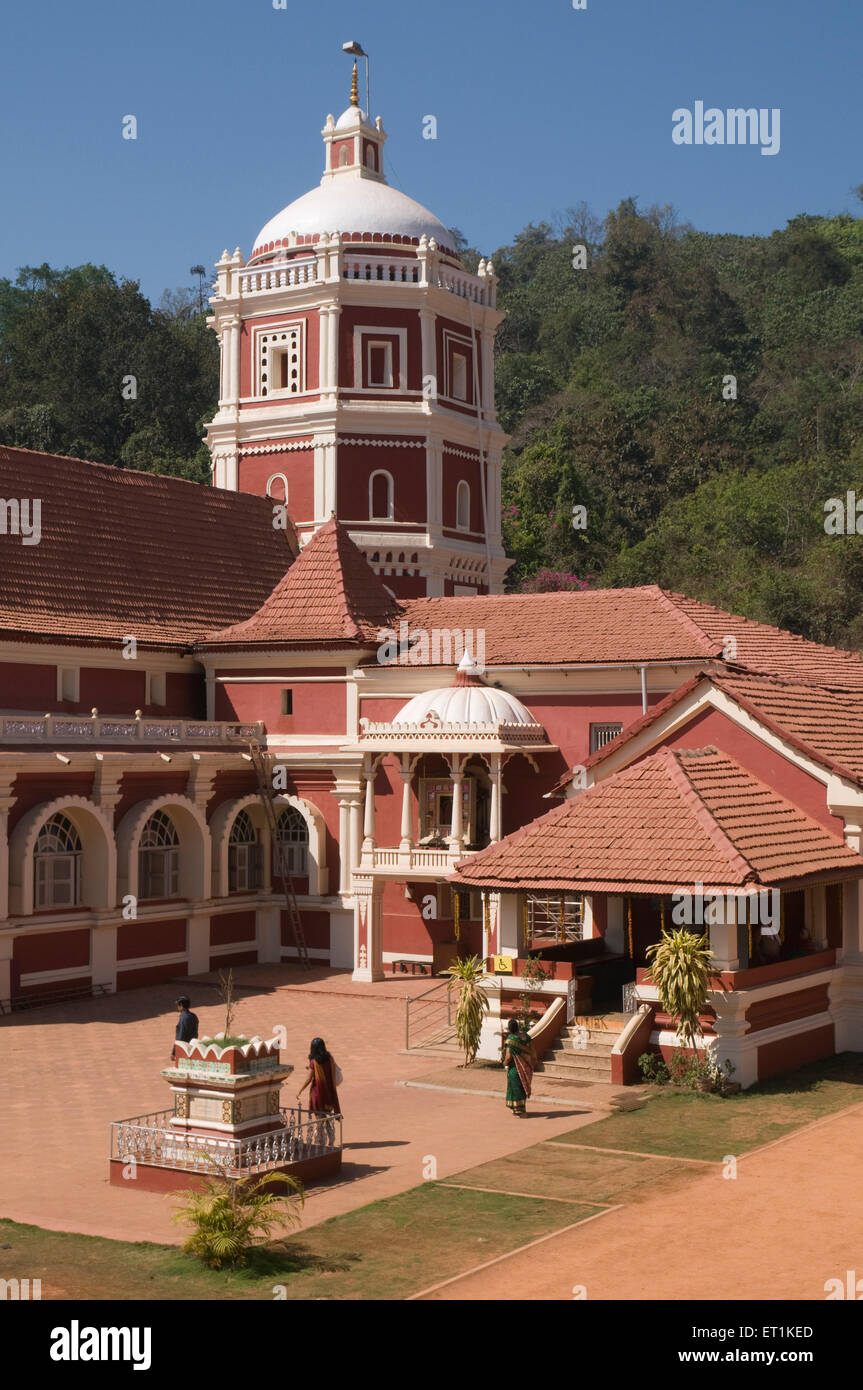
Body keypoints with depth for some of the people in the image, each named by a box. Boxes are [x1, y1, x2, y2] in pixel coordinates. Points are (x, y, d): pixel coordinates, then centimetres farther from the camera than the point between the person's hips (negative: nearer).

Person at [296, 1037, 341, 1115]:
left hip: (318, 1090, -4)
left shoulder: (313, 1062, -17)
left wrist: (300, 1091, -4)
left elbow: (309, 1079, -14)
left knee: (319, 1115, 9)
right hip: (329, 1090, 4)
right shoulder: (329, 1059, -6)